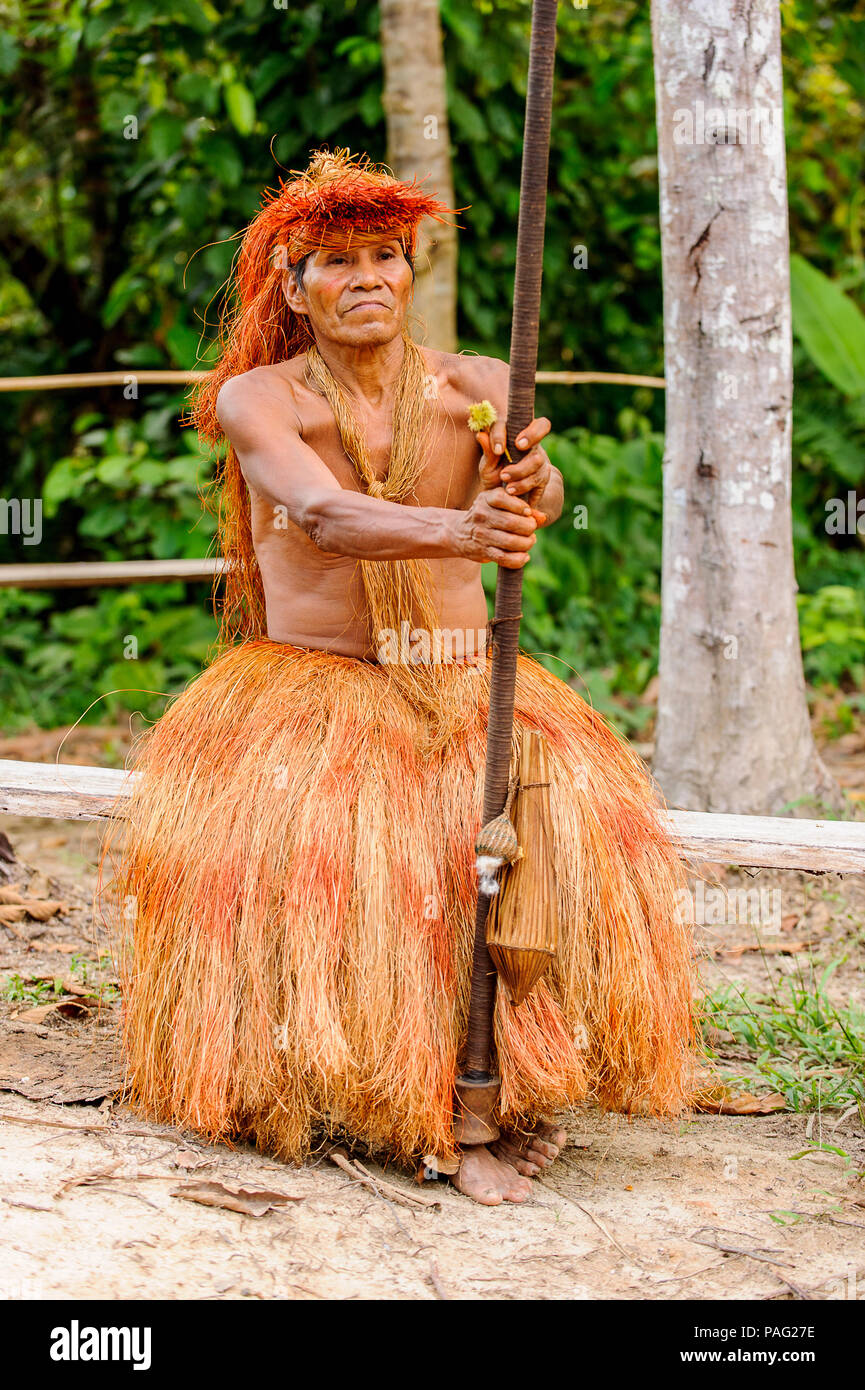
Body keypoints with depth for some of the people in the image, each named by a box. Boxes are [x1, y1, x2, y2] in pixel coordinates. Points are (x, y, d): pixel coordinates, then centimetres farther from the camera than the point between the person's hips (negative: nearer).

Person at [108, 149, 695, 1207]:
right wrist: (457, 531, -45)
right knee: (271, 841, -29)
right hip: (302, 689, -1)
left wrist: (528, 482, -46)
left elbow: (538, 498, -19)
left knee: (551, 831, -25)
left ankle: (515, 1096, -11)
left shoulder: (478, 389, 1)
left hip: (463, 688, 1)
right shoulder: (255, 400, -5)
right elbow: (323, 513, -25)